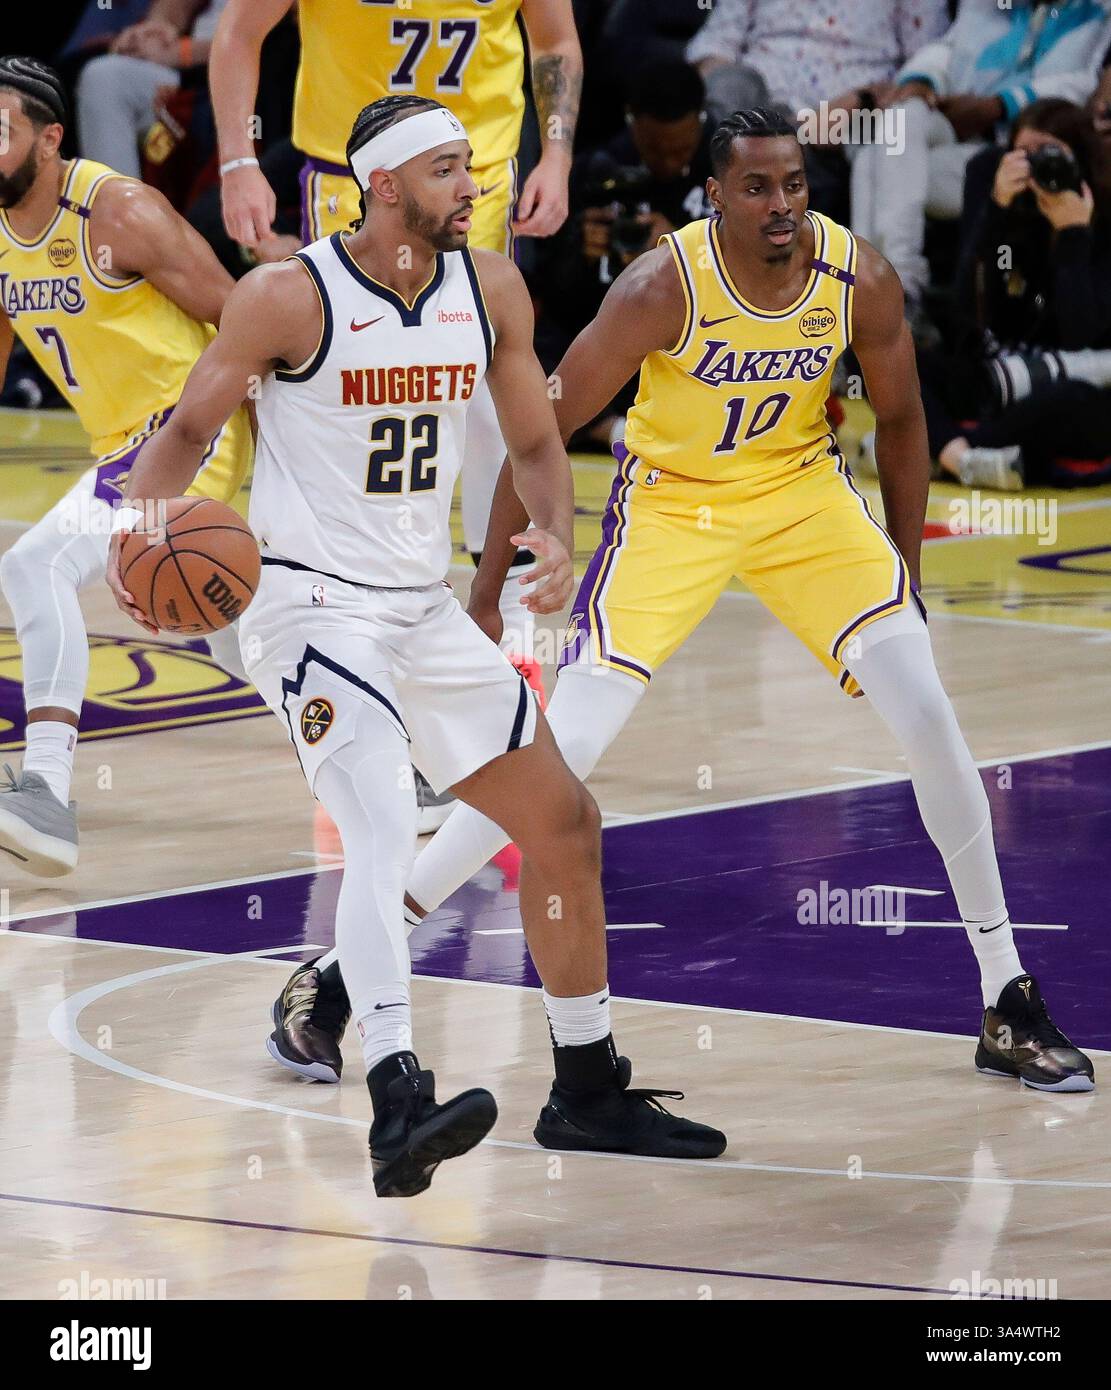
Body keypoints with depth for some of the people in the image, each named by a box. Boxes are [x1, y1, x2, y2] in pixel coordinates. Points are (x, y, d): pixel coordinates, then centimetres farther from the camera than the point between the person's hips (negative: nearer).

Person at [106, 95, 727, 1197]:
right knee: (383, 828, -29)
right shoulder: (288, 297, -14)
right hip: (310, 603, -7)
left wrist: (557, 537, -8)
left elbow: (534, 444, 12)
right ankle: (398, 1106, -39)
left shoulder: (490, 289, 2)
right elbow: (189, 428, -4)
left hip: (423, 607, 7)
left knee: (564, 825, 12)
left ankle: (587, 1093, 27)